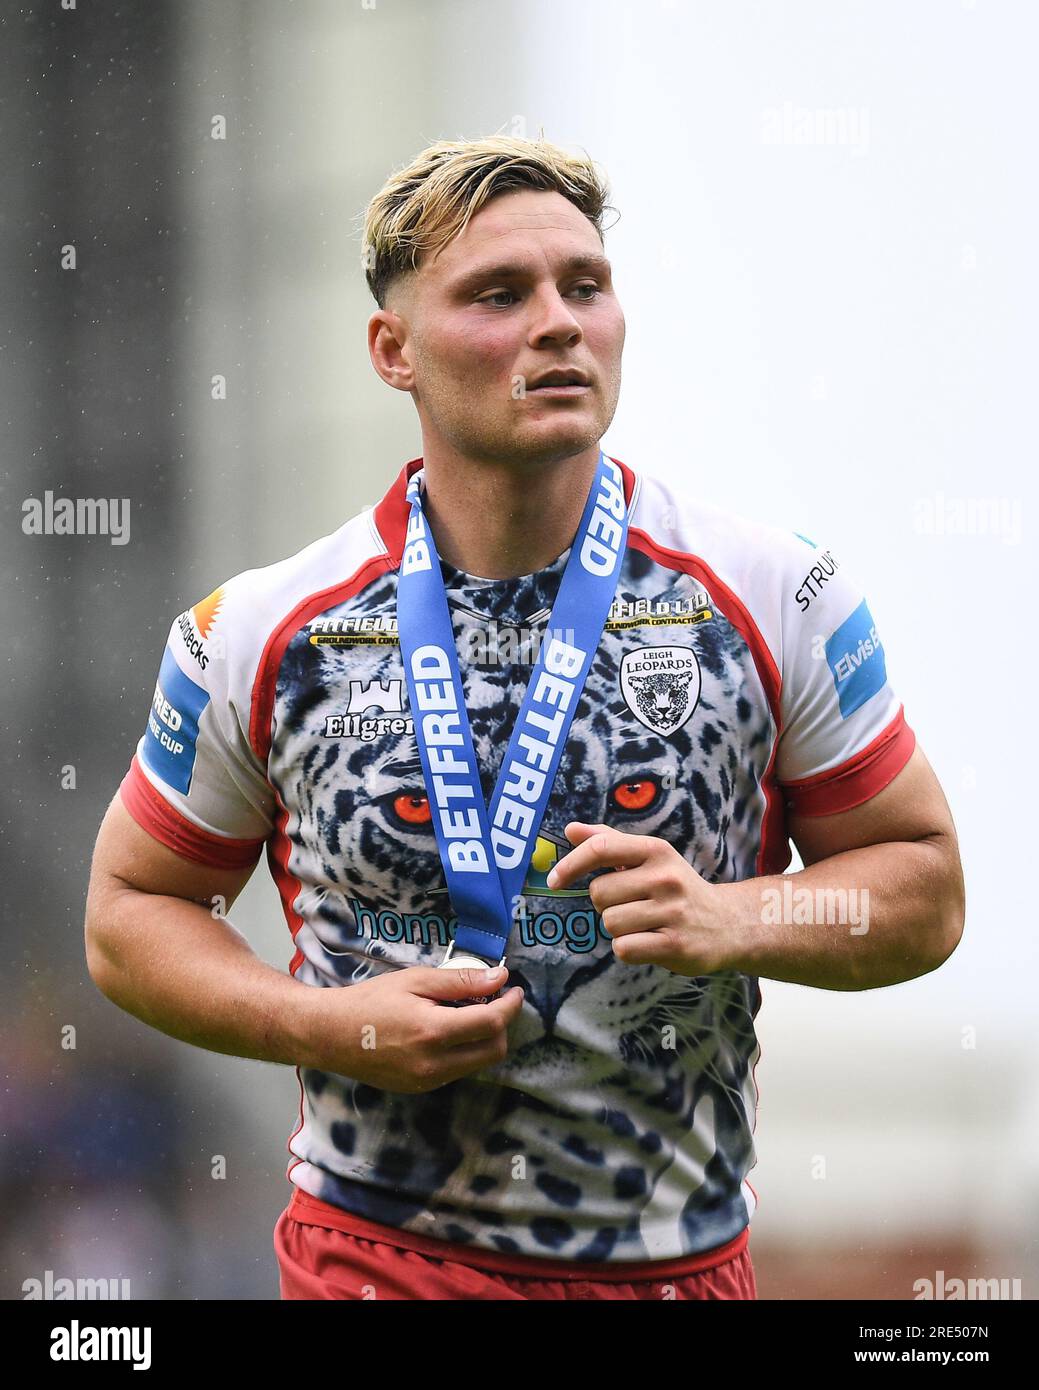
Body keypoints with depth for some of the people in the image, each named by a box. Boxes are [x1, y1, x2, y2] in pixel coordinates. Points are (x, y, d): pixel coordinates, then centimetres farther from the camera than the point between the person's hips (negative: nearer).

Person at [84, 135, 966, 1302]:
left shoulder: (772, 596, -5)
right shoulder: (263, 635, -5)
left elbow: (924, 886, 3)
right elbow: (131, 911, 5)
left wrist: (729, 920, -16)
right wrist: (328, 1026, -12)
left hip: (681, 1259, 1)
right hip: (373, 1252, -1)